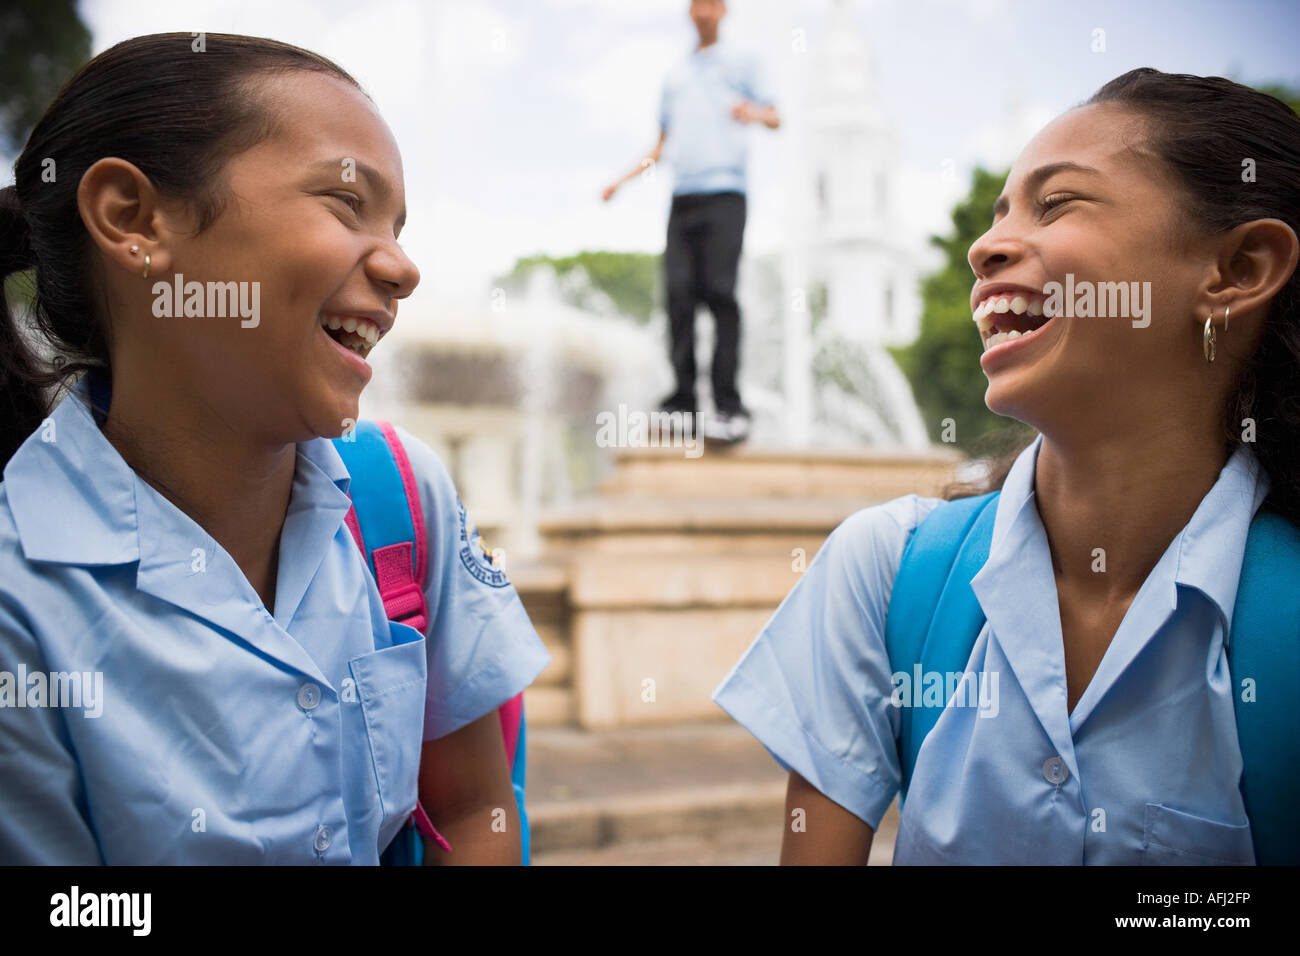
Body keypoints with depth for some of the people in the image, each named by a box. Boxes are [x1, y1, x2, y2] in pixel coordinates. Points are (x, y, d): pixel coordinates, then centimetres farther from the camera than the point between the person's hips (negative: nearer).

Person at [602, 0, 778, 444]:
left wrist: (755, 113, -16)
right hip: (682, 194, 4)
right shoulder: (675, 76, 26)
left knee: (720, 291, -15)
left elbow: (774, 118, 6)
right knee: (679, 293, -6)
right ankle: (684, 403, -4)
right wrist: (623, 180, 19)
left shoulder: (738, 64, 14)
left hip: (724, 193, -4)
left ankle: (729, 406, -16)